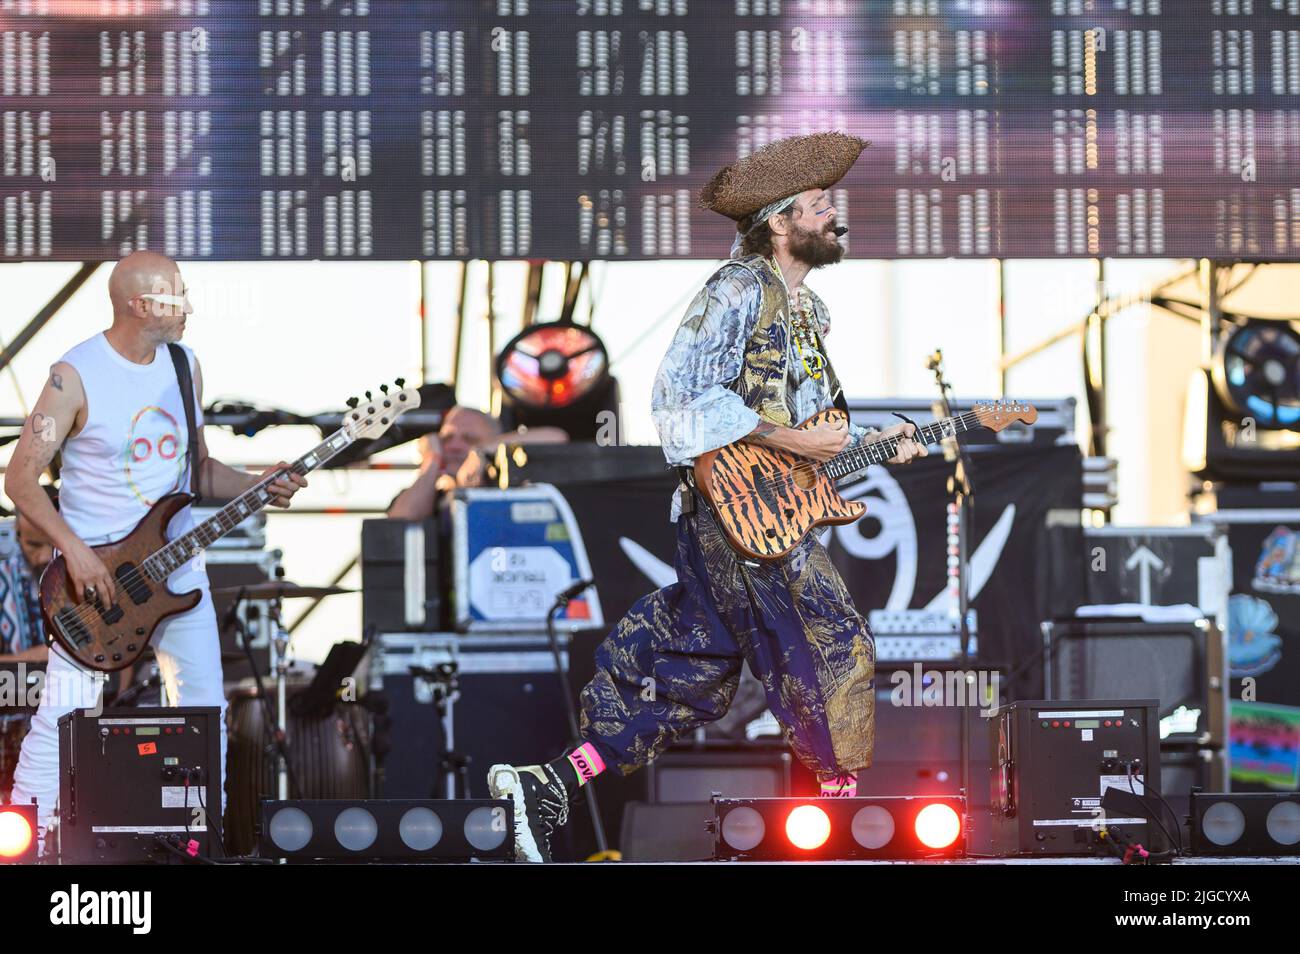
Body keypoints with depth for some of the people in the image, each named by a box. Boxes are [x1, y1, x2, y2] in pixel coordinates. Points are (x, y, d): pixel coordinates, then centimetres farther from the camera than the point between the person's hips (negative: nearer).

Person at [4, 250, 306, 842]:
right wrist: (75, 552, -20)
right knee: (62, 715, -10)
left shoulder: (185, 367, 7)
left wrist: (258, 486, 0)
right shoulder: (76, 375, -12)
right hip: (93, 570, -6)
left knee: (205, 709, 5)